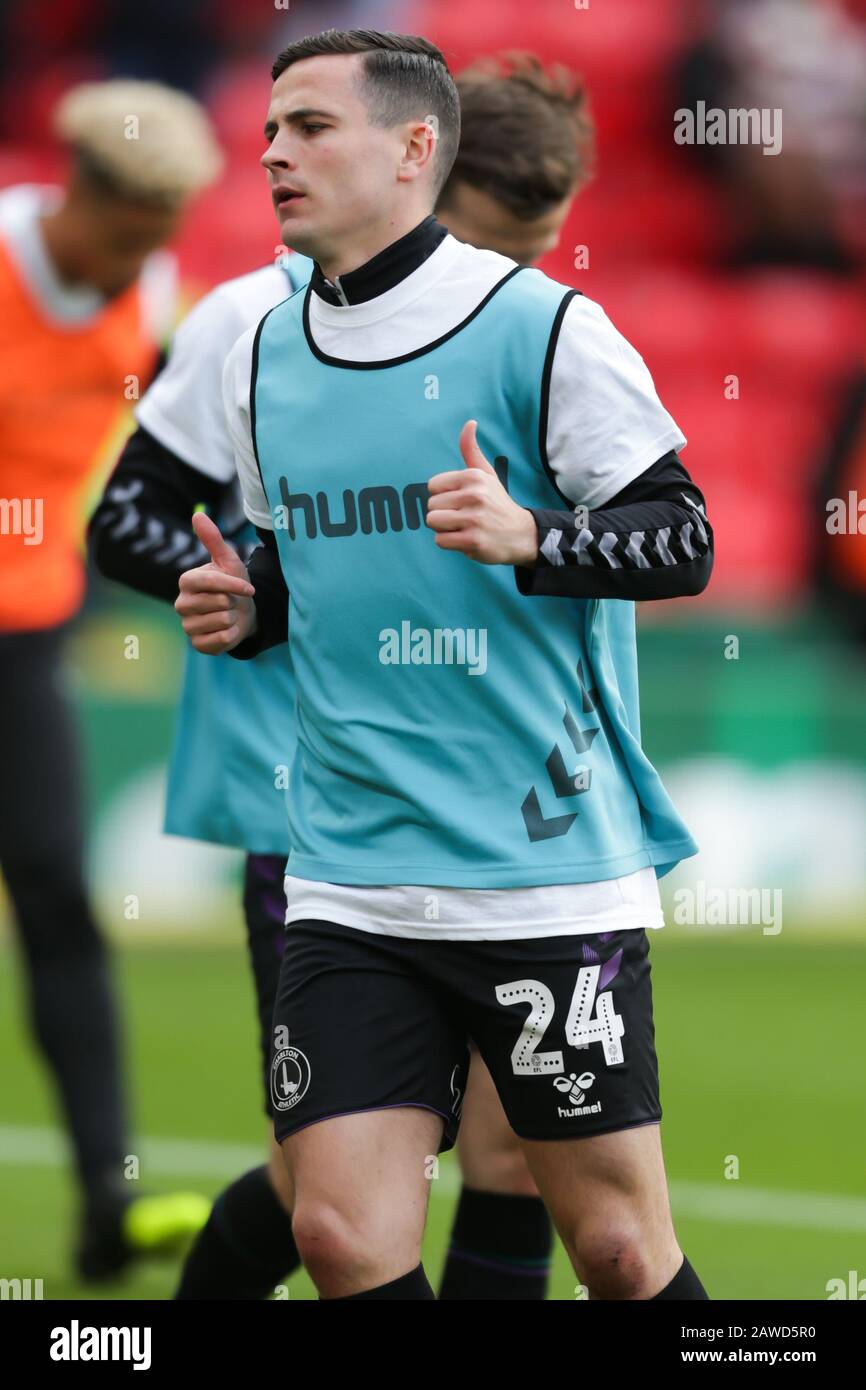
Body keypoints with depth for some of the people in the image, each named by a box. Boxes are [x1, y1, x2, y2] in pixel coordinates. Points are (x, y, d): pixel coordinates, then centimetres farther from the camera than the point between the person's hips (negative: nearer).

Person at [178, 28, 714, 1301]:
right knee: (342, 1235, -5)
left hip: (549, 871, -5)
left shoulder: (542, 327, -6)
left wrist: (531, 537, -24)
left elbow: (681, 540, -7)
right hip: (352, 880, 5)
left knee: (619, 1247, -2)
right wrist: (245, 609, 3)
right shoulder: (263, 360, 11)